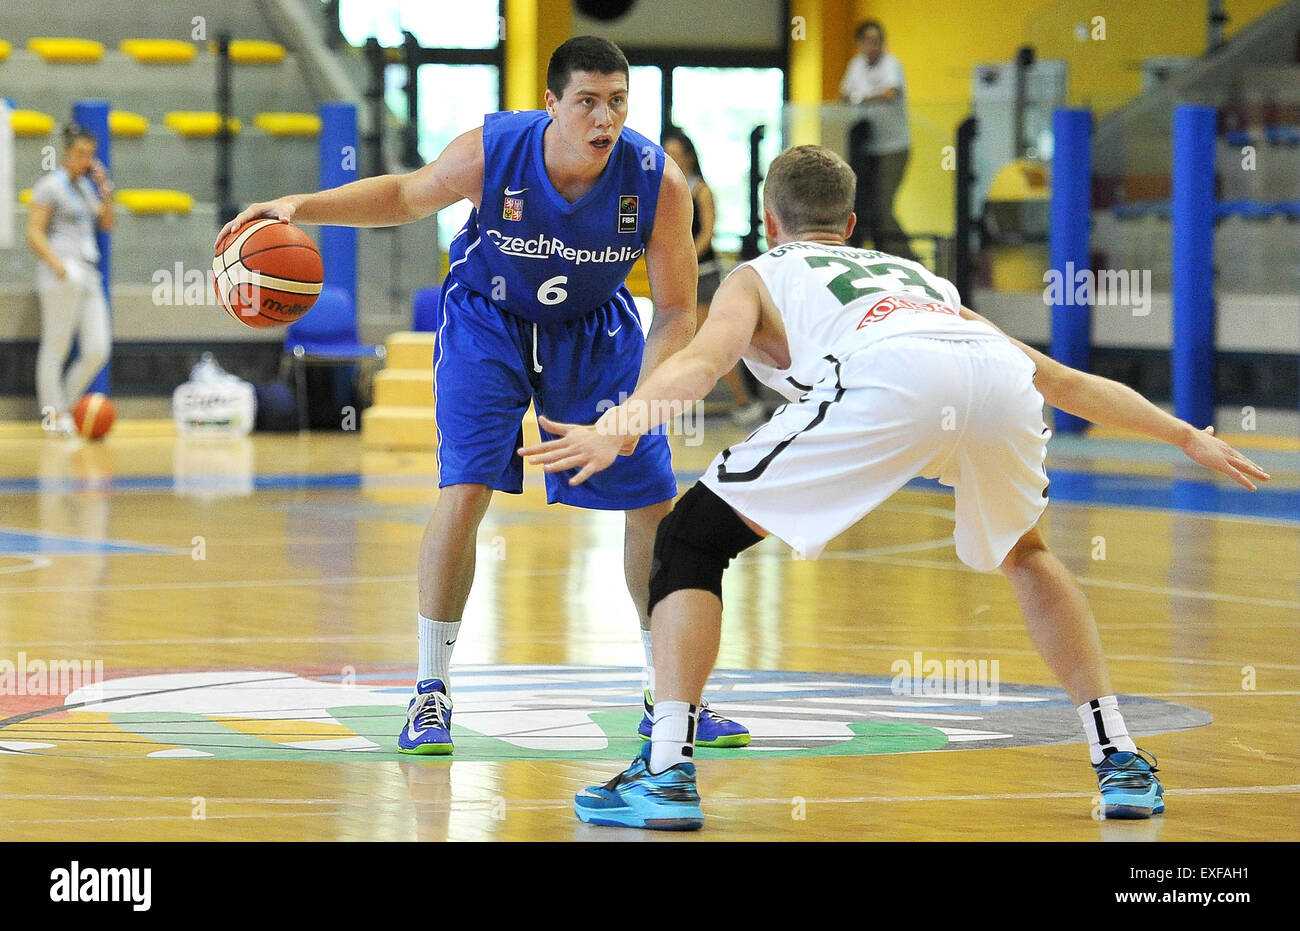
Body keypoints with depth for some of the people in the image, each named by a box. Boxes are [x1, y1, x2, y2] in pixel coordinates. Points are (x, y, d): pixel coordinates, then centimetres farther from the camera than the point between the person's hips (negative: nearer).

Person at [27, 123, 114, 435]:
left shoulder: (86, 186, 19)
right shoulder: (50, 186, -4)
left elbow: (107, 224, 20)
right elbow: (34, 233, -9)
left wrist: (106, 193, 5)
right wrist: (58, 265, -20)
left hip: (89, 277, 8)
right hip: (62, 277, -8)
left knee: (97, 351, 1)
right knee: (55, 348, -5)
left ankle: (66, 407, 14)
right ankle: (52, 413, 0)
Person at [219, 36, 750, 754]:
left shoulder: (658, 182, -27)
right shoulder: (489, 153, -28)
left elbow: (676, 311, -16)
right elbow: (403, 196, -6)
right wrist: (300, 206, -18)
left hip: (595, 331, 2)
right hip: (487, 323, -2)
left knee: (654, 500, -1)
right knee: (466, 489, -17)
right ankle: (430, 692, -4)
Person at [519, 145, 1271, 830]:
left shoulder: (760, 275, 32)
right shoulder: (920, 278, 45)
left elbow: (705, 359, 8)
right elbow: (1067, 383, 46)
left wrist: (616, 429, -9)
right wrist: (1188, 437, 54)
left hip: (890, 378, -5)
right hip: (1001, 377, 5)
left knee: (690, 541, 10)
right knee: (1024, 554, 35)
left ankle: (666, 772, -2)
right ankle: (1121, 761, 27)